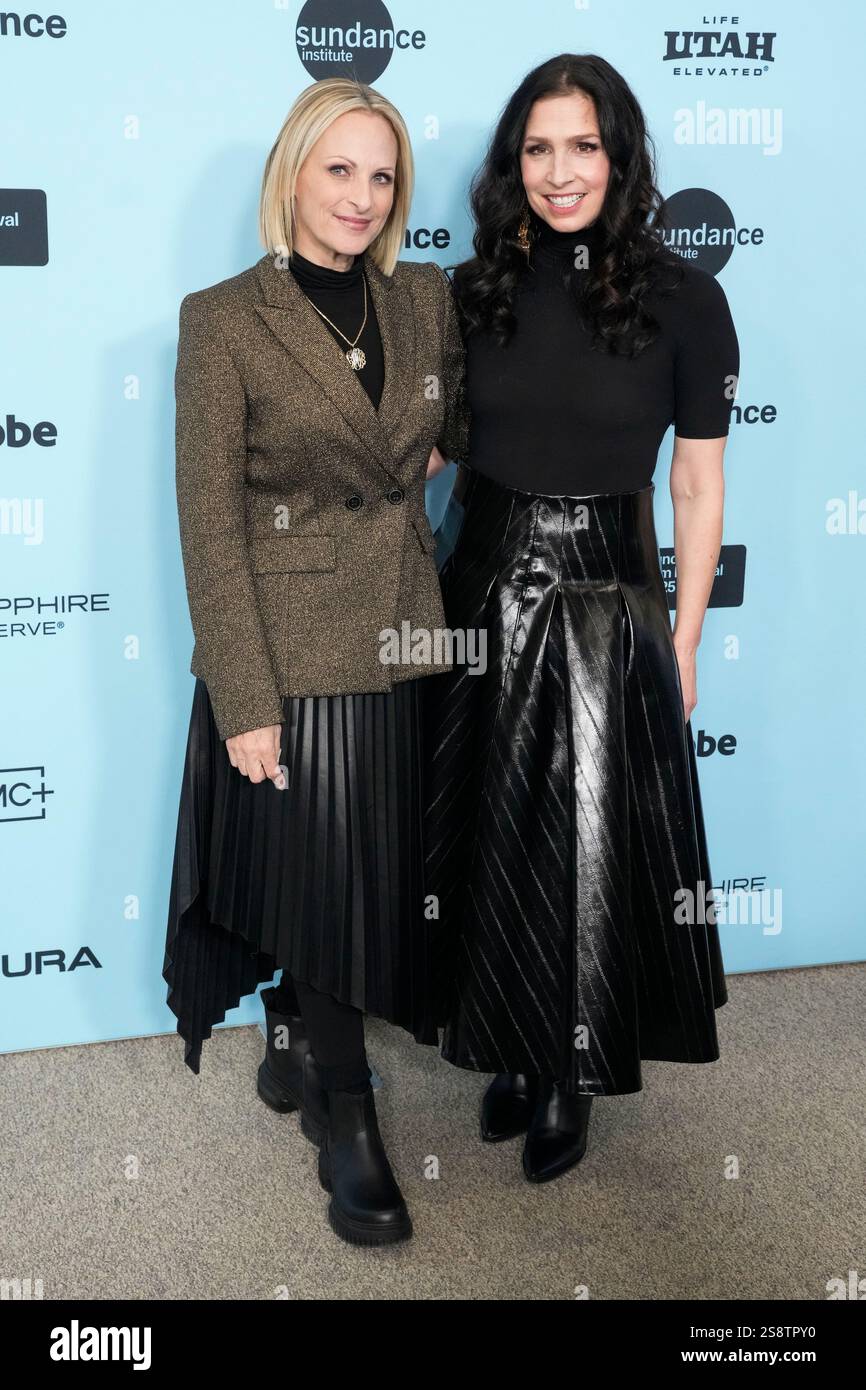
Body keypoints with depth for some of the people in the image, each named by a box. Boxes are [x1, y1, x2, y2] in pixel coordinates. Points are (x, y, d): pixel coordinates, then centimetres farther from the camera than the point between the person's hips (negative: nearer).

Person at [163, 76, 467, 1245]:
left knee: (378, 875, 15)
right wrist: (244, 702, -14)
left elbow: (464, 429, 21)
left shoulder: (429, 301, 5)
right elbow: (209, 522, -11)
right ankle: (346, 1123, 24)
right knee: (320, 878, 5)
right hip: (288, 650, -5)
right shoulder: (223, 319, -8)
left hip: (403, 643, 5)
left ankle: (295, 1052, 40)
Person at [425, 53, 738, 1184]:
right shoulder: (476, 289, 3)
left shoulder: (683, 298, -6)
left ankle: (572, 1078, 26)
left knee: (592, 846, 4)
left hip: (609, 601, -3)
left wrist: (683, 644, -2)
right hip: (485, 590, 3)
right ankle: (512, 1052, 32)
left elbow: (697, 486, -2)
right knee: (490, 836, 11)